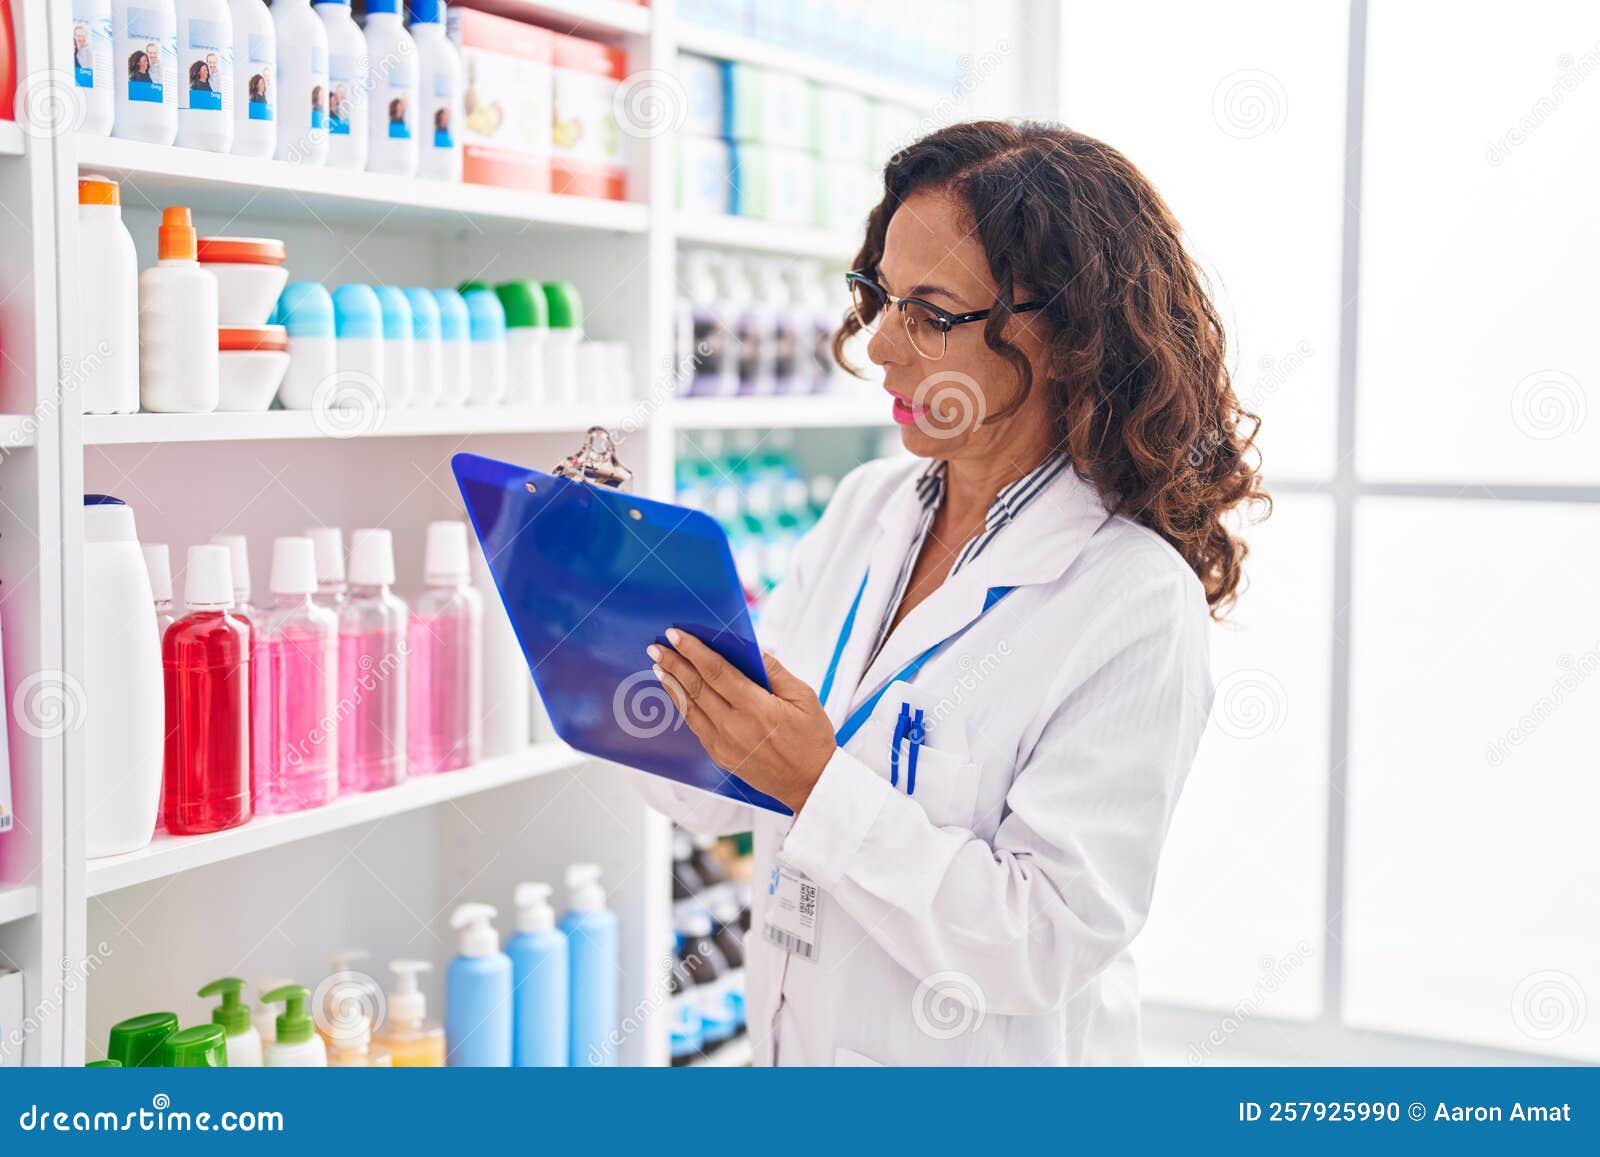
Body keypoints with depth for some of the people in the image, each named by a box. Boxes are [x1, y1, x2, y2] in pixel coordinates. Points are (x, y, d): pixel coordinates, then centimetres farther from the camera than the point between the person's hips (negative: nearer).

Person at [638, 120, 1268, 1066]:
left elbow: (1048, 943, -24)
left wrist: (821, 787, -31)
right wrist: (625, 657, -16)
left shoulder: (1137, 603, -21)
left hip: (987, 1057, -6)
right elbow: (722, 795, 0)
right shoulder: (868, 507, -2)